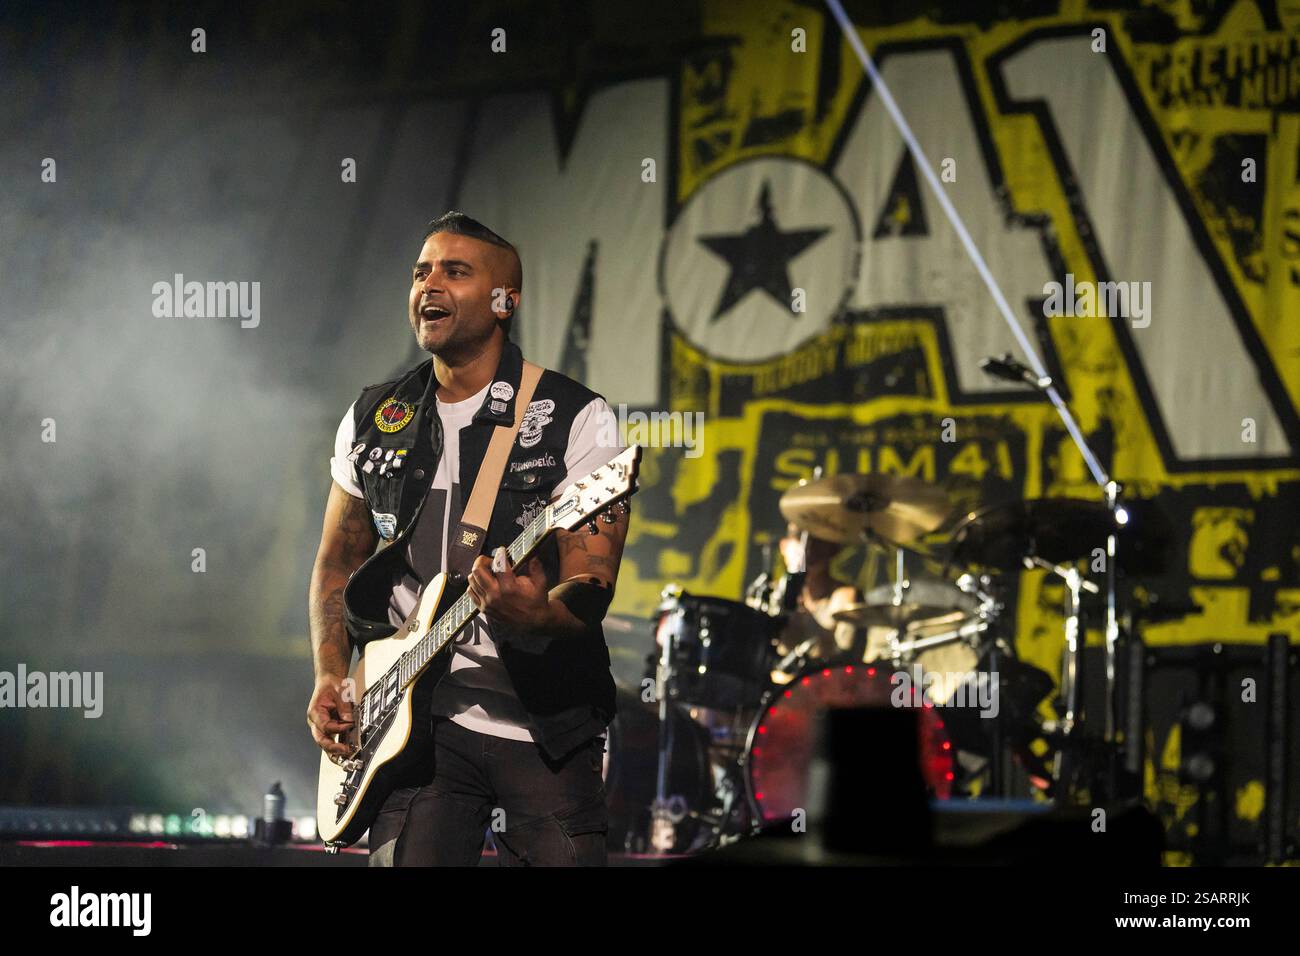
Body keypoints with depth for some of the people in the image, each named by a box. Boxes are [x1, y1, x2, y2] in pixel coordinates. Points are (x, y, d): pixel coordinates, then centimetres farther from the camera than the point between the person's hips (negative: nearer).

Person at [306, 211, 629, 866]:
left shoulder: (574, 419, -2)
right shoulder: (371, 420, 11)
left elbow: (592, 586, -9)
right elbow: (338, 561, 21)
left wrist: (538, 615, -32)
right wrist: (329, 678, 6)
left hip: (543, 719, -2)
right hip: (417, 716, 2)